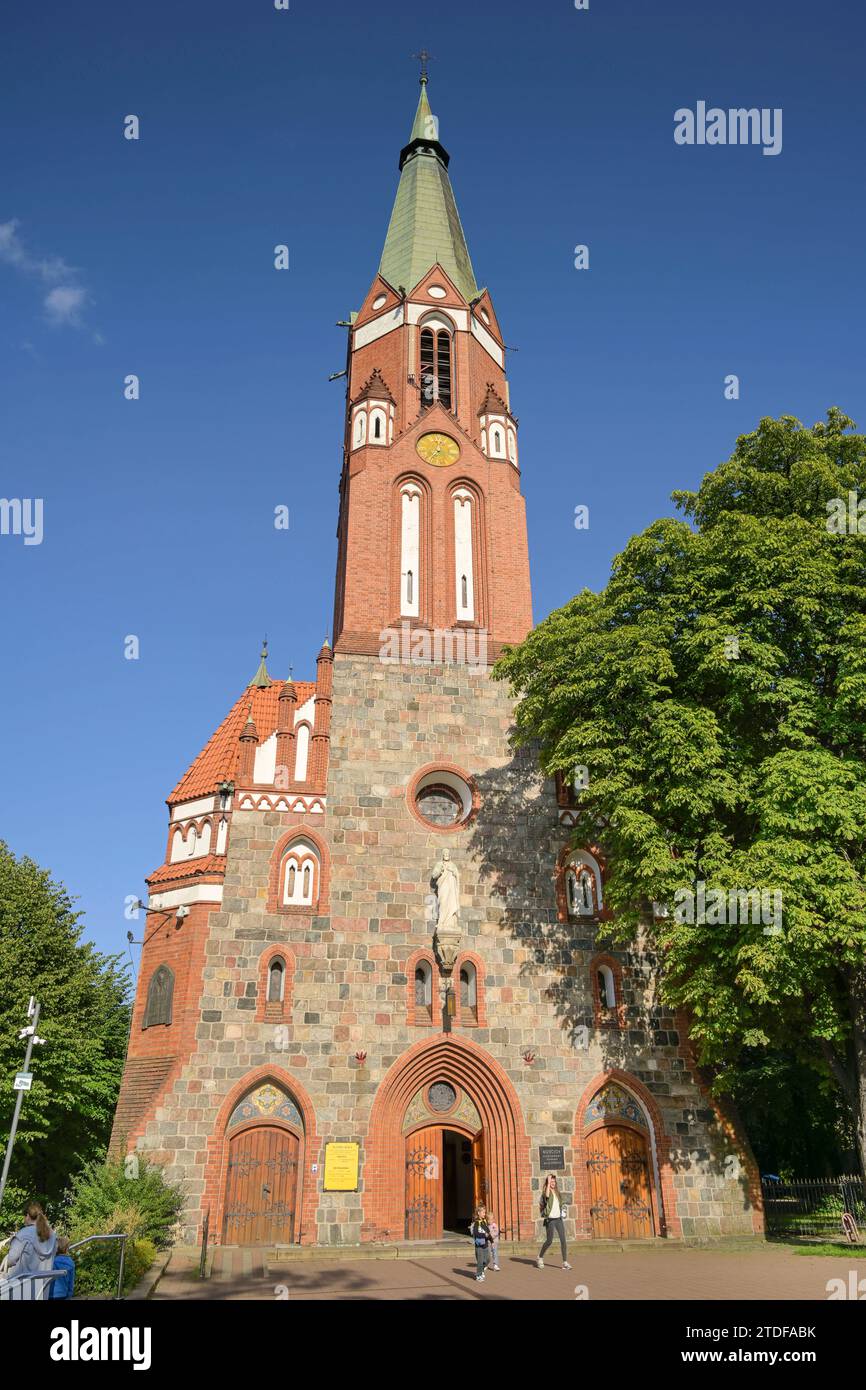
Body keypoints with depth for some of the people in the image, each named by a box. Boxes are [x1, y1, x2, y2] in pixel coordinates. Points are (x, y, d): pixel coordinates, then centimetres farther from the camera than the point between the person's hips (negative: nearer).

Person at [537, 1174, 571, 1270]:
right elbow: (547, 1195, -29)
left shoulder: (557, 1192, 15)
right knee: (549, 1241, -4)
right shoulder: (545, 1192, -4)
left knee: (563, 1240, -6)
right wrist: (548, 1181, -25)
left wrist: (562, 1210, 12)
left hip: (559, 1219, 5)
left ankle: (565, 1262, -4)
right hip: (550, 1220, -5)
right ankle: (540, 1257, 18)